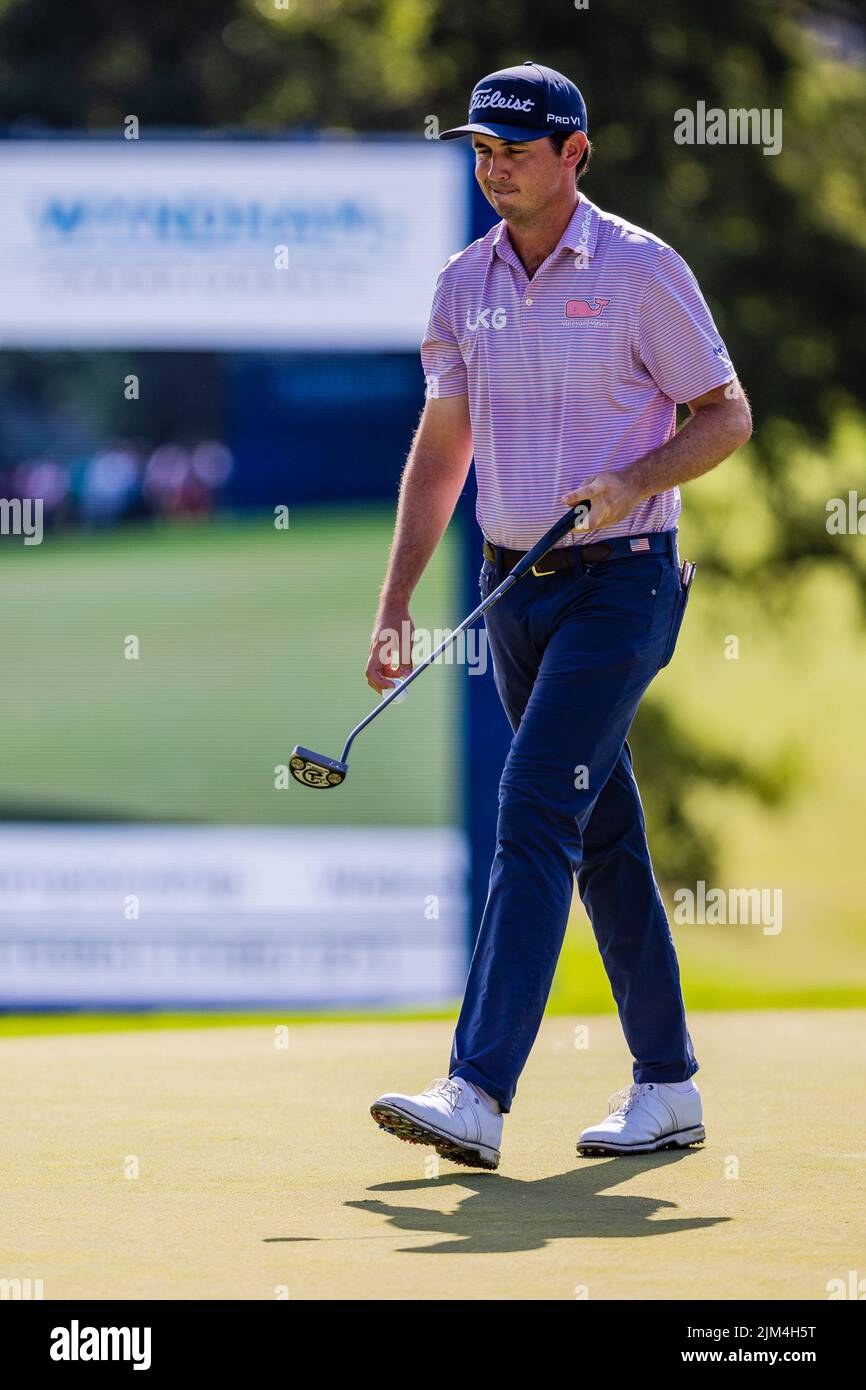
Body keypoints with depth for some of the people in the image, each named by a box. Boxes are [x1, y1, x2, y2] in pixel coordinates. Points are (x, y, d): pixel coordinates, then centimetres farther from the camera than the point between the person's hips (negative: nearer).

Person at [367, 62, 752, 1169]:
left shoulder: (642, 270, -8)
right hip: (514, 582, 6)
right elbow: (440, 448, 13)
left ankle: (478, 1096, -24)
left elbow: (727, 416, -4)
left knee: (533, 818, -17)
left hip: (619, 581, -6)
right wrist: (394, 608, 7)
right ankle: (667, 1089, 19)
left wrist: (633, 480, -21)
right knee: (602, 838, 11)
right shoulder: (464, 283, 8)